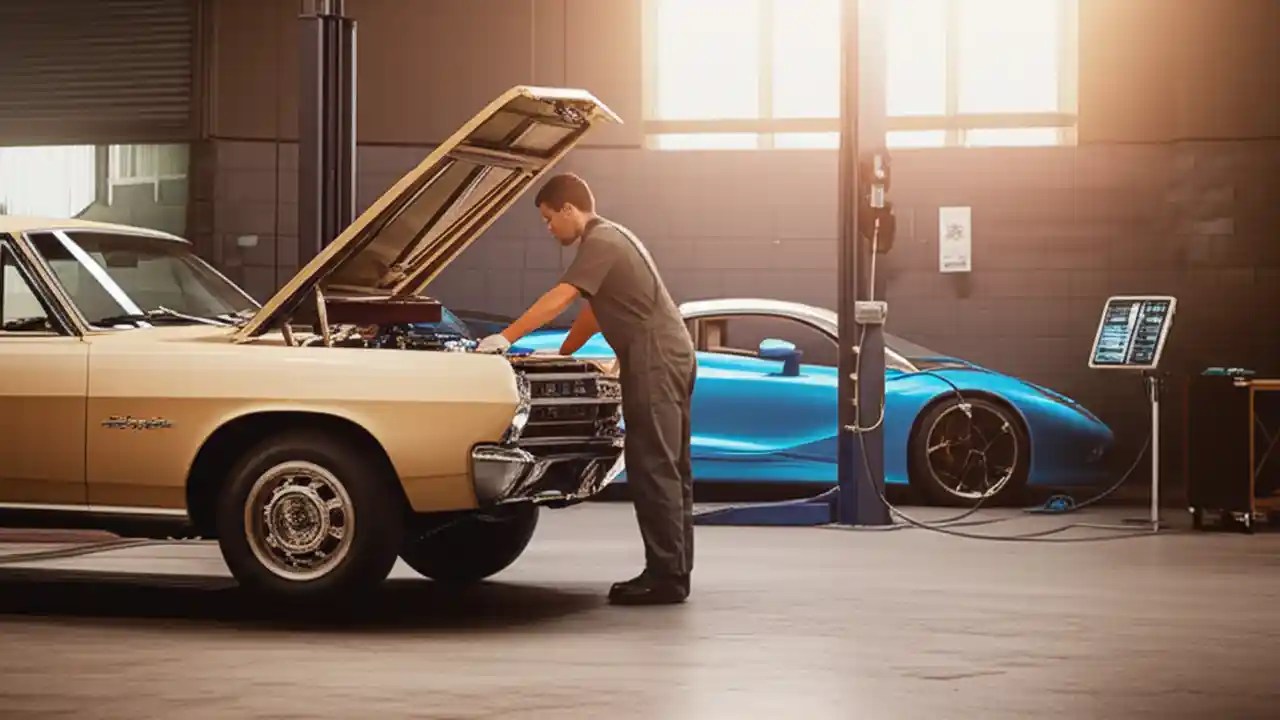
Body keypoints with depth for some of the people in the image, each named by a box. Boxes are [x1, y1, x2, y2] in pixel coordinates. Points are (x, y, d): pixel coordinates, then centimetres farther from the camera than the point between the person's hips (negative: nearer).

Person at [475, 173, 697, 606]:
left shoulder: (601, 242, -10)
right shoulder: (612, 238, 22)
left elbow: (560, 299, -20)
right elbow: (595, 311, 28)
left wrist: (507, 337, -21)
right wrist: (562, 354, 30)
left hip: (654, 361, -10)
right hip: (671, 358, 10)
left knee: (653, 470, -9)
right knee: (670, 470, 11)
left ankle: (666, 578, -10)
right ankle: (673, 573, 15)